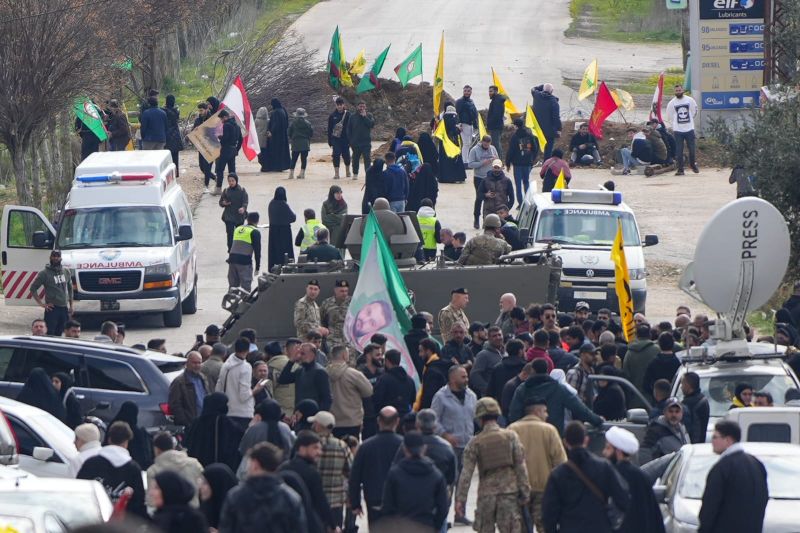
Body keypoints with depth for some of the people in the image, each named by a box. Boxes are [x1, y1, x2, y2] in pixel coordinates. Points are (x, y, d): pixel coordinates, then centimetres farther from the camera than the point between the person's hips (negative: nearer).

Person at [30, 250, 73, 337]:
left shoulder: (67, 272, 10)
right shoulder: (44, 273, -5)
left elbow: (70, 288, 21)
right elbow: (33, 288, -4)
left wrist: (71, 305, 17)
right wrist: (41, 304, -10)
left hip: (64, 308, 5)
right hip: (52, 309, -5)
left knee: (59, 334, 10)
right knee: (50, 334, -11)